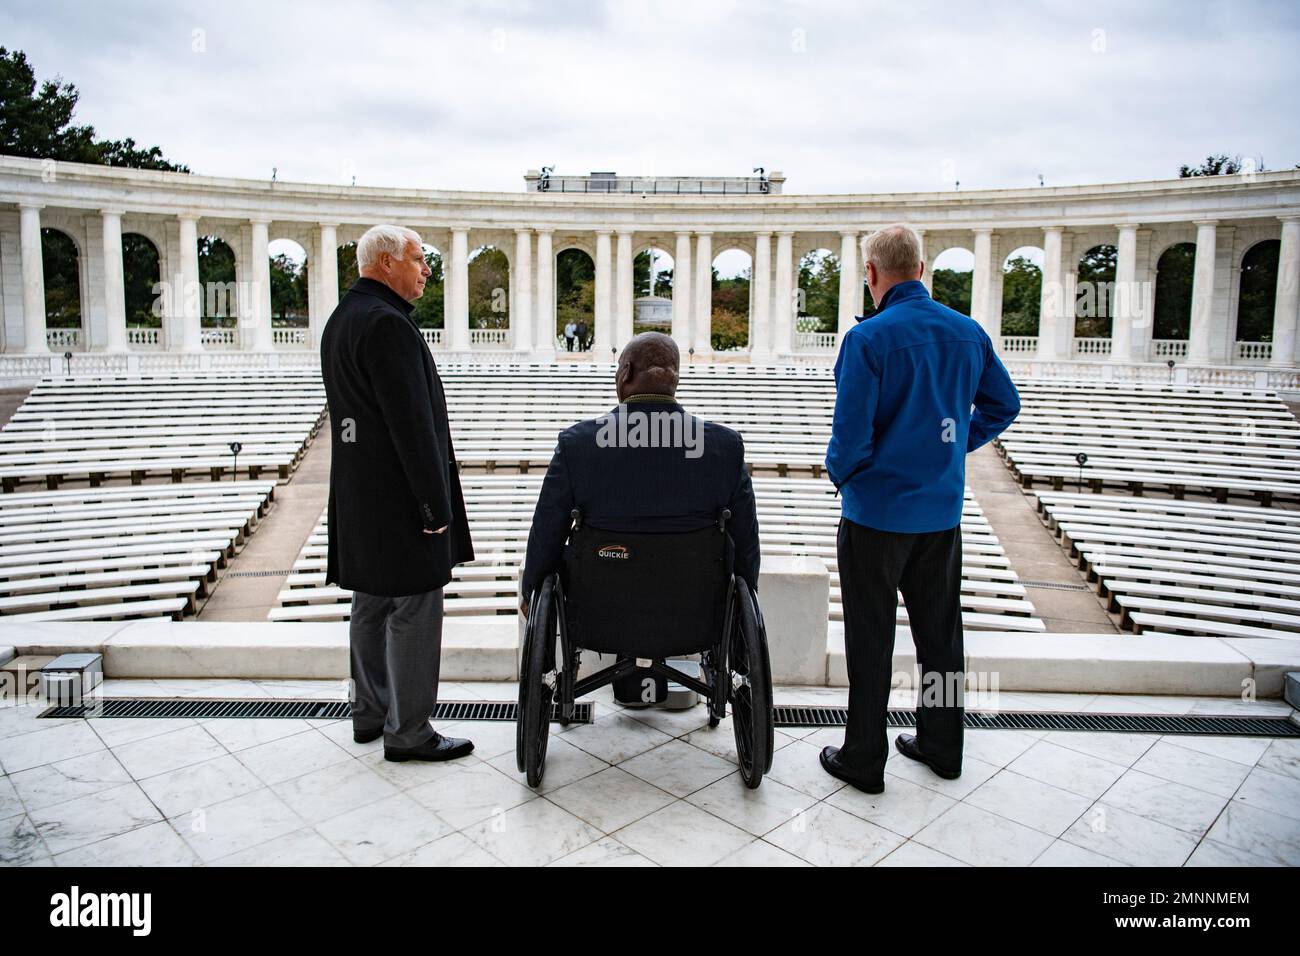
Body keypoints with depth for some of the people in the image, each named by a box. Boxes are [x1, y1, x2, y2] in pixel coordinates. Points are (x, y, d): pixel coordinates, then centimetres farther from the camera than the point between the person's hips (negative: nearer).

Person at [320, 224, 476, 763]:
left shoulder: (341, 319, 14)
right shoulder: (386, 323, -18)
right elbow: (411, 422, -22)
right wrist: (435, 505, -18)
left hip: (358, 492, 11)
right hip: (399, 494, -10)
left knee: (371, 607, 18)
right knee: (414, 612, -1)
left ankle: (370, 713, 30)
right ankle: (408, 732, 9)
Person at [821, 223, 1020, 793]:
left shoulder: (869, 338, -16)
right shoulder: (968, 332, 3)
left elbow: (851, 431, -19)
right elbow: (1003, 405, 13)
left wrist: (840, 474, 1)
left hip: (876, 513, -6)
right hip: (942, 511, 6)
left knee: (870, 640, 5)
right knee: (940, 632, 17)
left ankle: (864, 760, 16)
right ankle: (941, 746, 32)